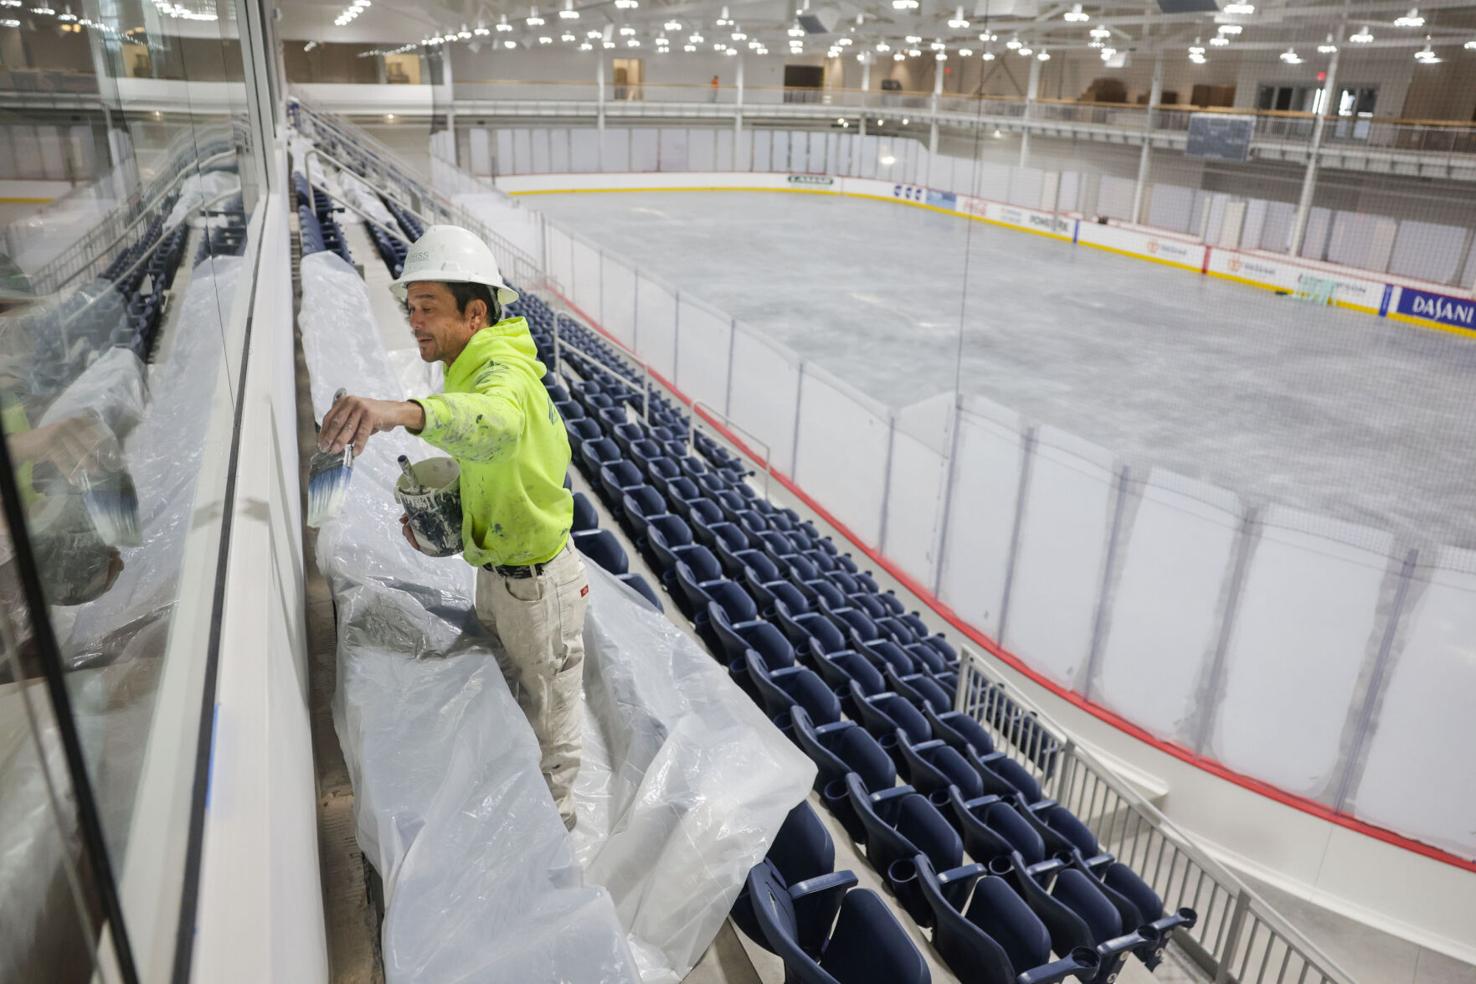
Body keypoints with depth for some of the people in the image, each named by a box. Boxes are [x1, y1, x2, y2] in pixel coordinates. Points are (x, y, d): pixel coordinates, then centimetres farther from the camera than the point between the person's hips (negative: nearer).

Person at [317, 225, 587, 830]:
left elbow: (493, 424, -55)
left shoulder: (505, 372, -29)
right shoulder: (473, 370, 4)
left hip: (536, 581, -10)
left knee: (548, 713, 13)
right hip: (496, 571, 10)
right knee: (506, 692, 28)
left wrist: (403, 411, -73)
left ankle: (555, 813, 37)